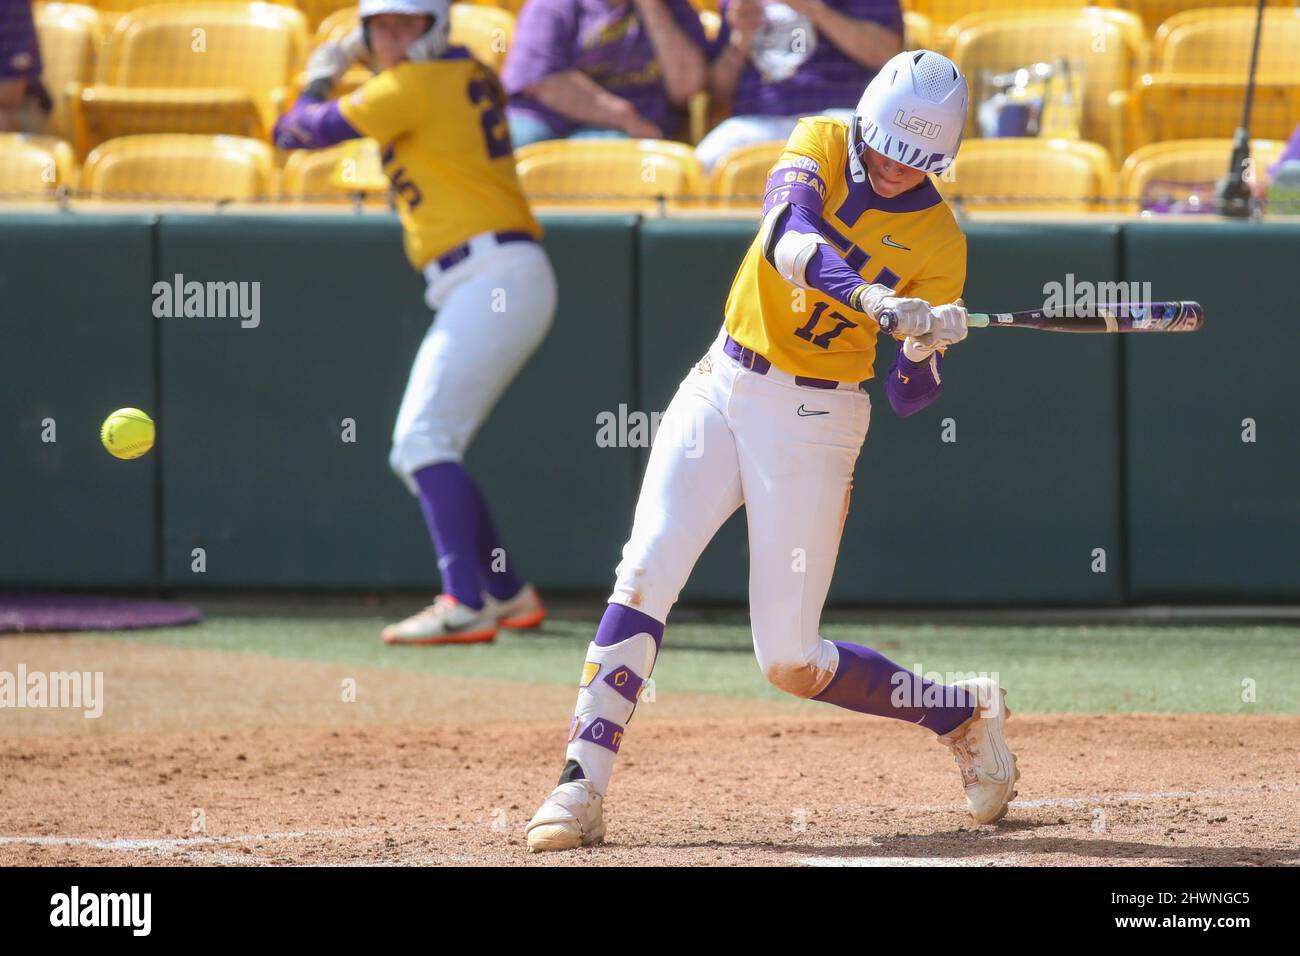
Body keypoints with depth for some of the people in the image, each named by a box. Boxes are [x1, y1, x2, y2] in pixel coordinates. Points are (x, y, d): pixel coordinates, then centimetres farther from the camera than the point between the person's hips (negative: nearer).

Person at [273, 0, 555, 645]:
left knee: (423, 438, -19)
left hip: (495, 278, -10)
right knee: (417, 454, 15)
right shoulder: (472, 76, 17)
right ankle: (509, 595, 21)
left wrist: (319, 80, 18)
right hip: (484, 290, 10)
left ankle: (465, 604, -30)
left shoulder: (412, 86, -8)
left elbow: (299, 133, -2)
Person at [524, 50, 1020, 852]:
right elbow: (790, 239, -26)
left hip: (813, 419, -2)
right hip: (722, 388, 2)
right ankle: (582, 788, -16)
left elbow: (909, 398, -9)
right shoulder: (821, 145, -4)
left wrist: (926, 349, -31)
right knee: (646, 573, -16)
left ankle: (967, 714, 21)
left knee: (790, 660, -3)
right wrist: (872, 298, -43)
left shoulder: (939, 242, -8)